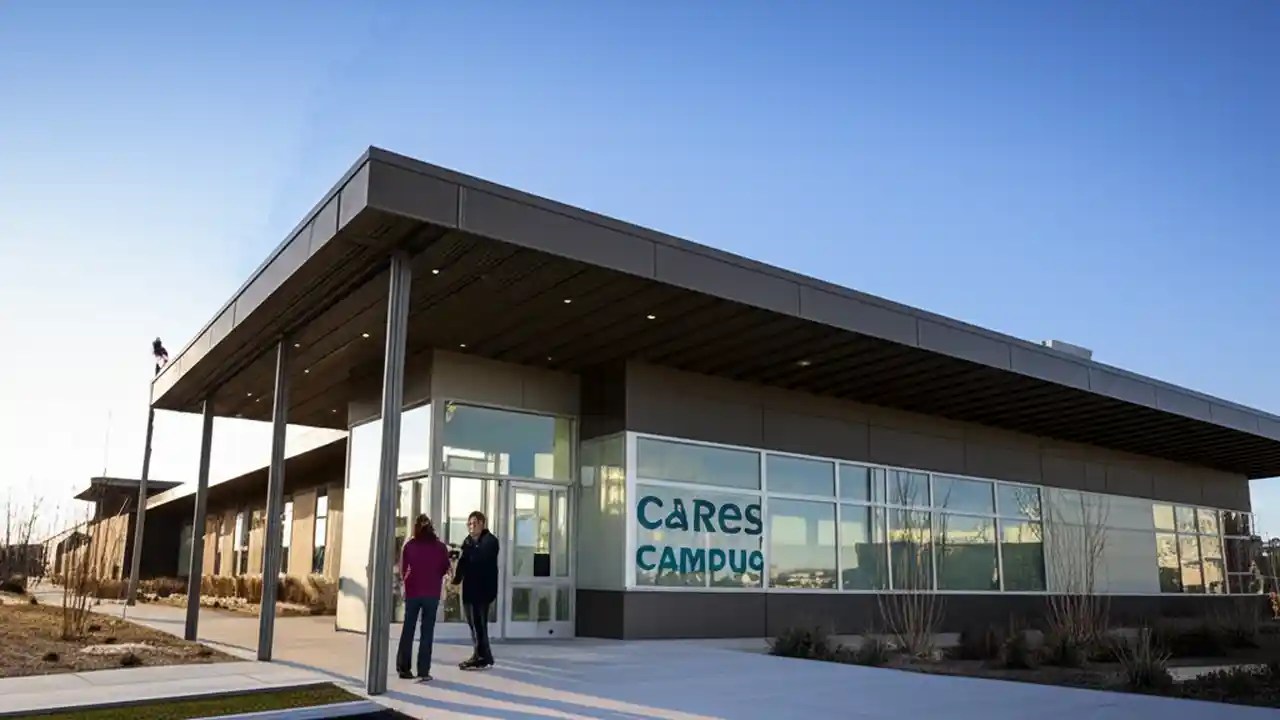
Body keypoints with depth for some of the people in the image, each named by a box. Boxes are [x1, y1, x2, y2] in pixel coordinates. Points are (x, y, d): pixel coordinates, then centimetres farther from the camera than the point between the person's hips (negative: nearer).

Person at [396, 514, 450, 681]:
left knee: (408, 631, 12)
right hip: (432, 594, -1)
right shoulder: (440, 547, -3)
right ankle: (423, 671, 0)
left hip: (412, 592, 1)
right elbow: (445, 569, 4)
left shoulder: (409, 546, -3)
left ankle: (404, 668, 14)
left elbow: (402, 570, 1)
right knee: (427, 632, 4)